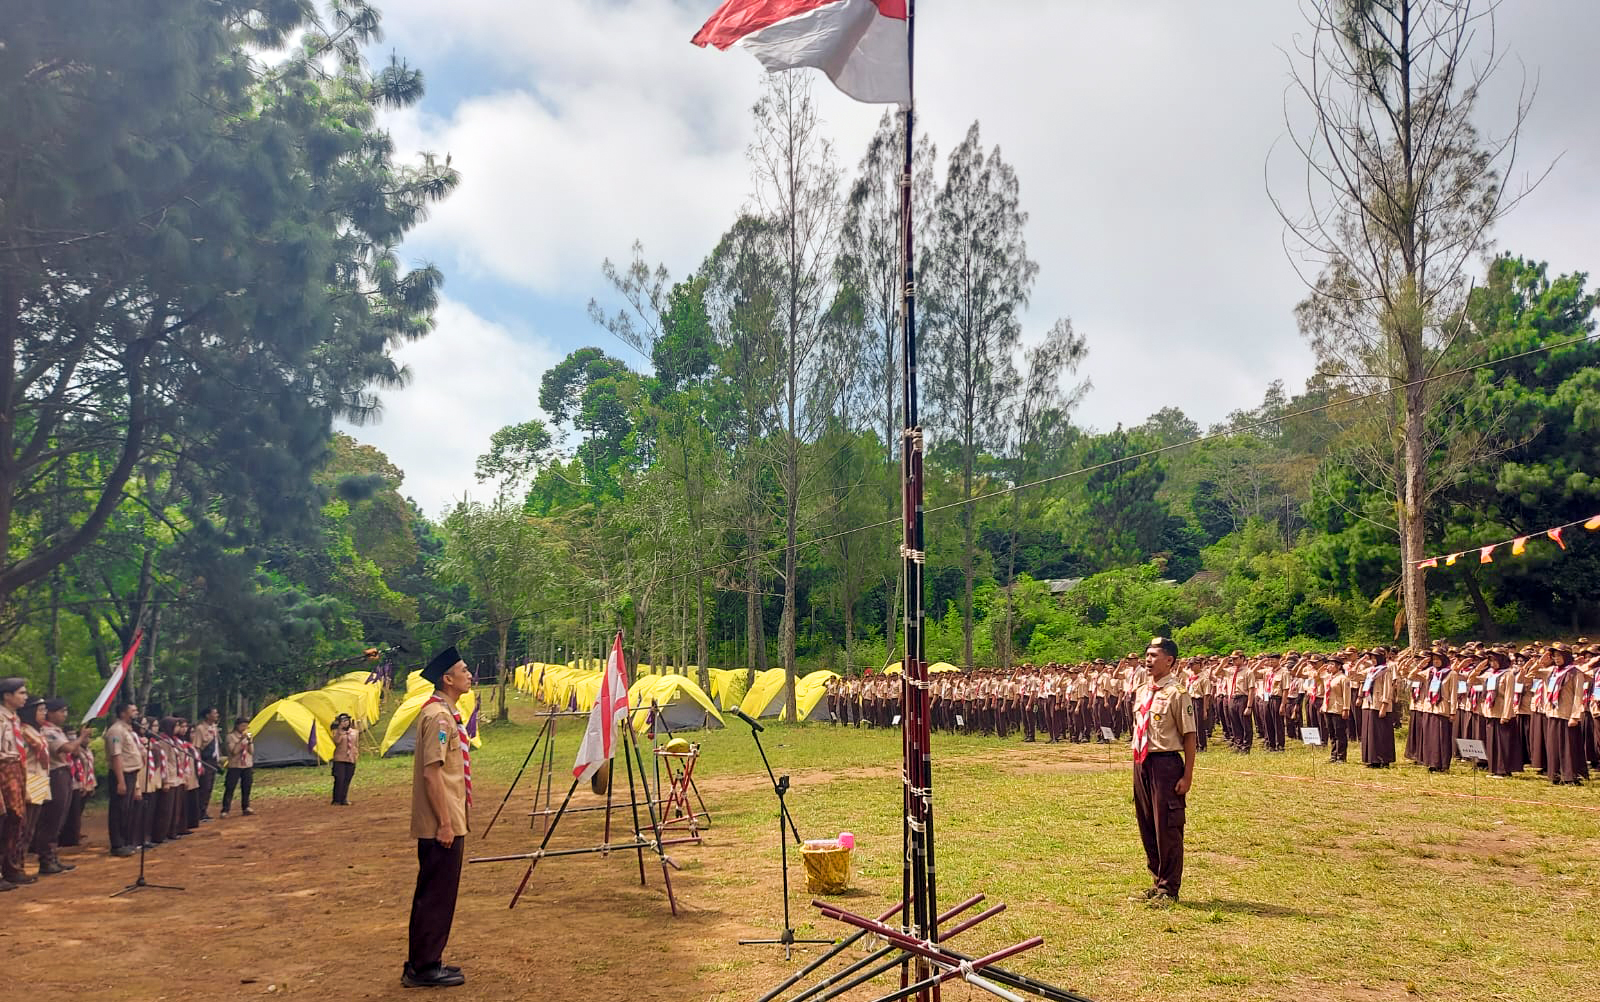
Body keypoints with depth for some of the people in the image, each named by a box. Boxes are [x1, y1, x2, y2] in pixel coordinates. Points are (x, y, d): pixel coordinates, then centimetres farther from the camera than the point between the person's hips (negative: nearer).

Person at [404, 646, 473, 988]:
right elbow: (432, 773, -22)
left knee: (433, 894, 15)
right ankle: (423, 968, 6)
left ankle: (423, 963, 23)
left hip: (445, 822, 10)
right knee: (436, 895, -2)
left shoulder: (443, 712, 14)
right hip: (441, 825, -10)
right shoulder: (438, 716, -17)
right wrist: (445, 823, -21)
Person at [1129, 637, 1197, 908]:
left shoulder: (1177, 692, -10)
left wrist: (1187, 776, -13)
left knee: (1167, 828, -1)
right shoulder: (1141, 692, 12)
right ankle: (1158, 882, 27)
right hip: (1141, 763, 8)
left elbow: (1189, 736, -10)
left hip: (1166, 763, -7)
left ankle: (1168, 889, 10)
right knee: (1146, 826, 14)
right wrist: (1137, 763, 17)